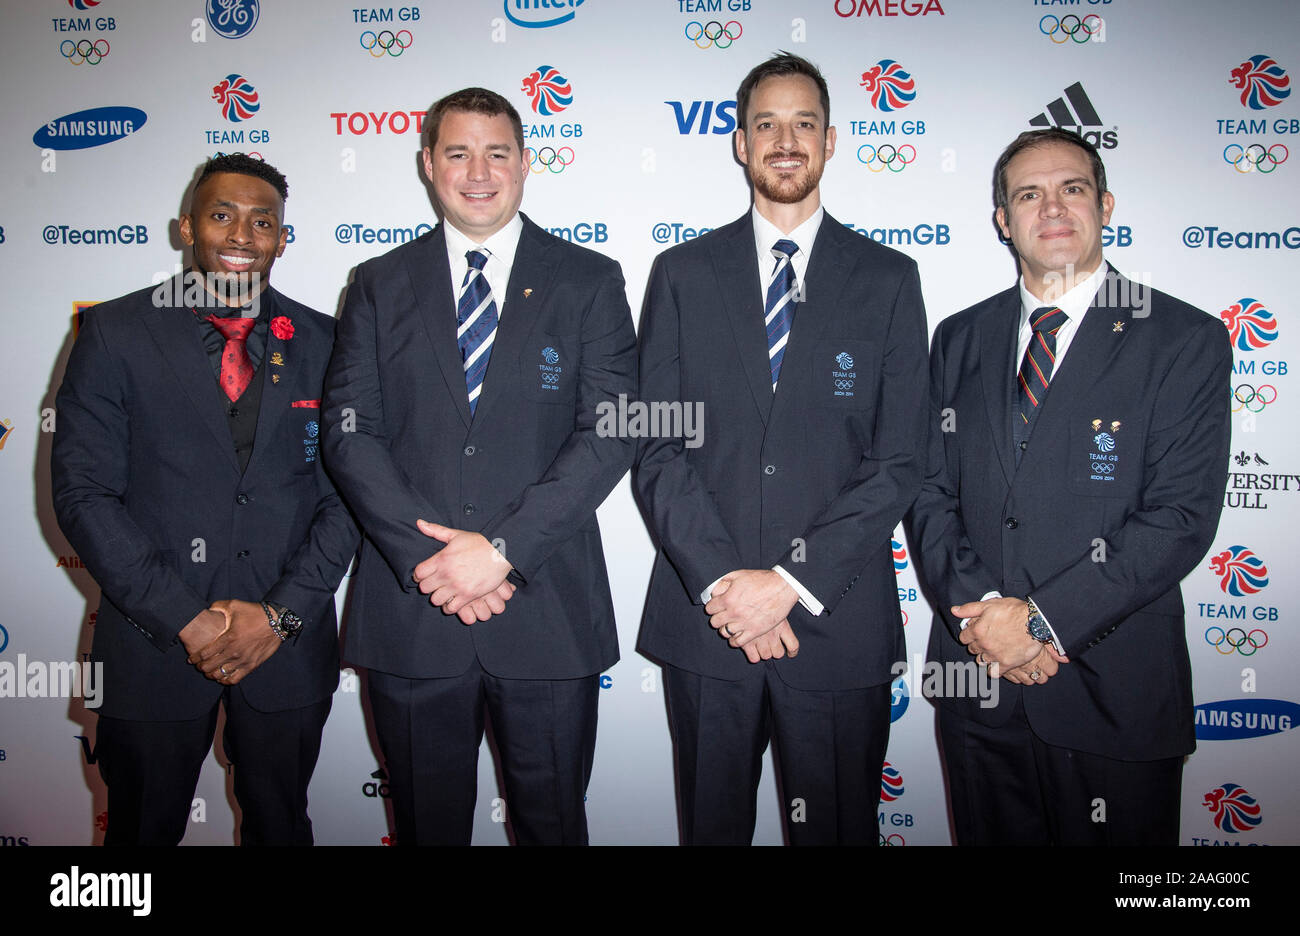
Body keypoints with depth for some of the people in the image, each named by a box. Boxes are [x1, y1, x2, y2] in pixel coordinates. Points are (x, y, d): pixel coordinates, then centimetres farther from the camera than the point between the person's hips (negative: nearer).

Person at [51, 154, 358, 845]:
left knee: (280, 826, 19)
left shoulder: (322, 343, 2)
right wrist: (184, 620, -14)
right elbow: (82, 491, -7)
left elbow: (346, 493, 0)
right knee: (144, 831, 17)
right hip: (151, 645, -1)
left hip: (288, 642, 2)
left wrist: (282, 613, -11)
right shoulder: (117, 333, -3)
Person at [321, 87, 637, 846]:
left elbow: (611, 431, -7)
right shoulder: (381, 286, 8)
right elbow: (349, 432, 0)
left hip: (547, 608, -1)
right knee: (426, 823, 17)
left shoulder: (589, 282, 3)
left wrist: (504, 548, -15)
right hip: (410, 610, 2)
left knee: (552, 820, 15)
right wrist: (426, 555, -14)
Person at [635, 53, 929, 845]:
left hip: (839, 623, 0)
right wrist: (719, 581, -13)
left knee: (836, 826, 14)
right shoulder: (683, 274, 6)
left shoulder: (889, 280, 3)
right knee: (711, 824, 16)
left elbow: (899, 462, -4)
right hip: (703, 617, 1)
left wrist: (792, 584, -13)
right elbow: (656, 447, -1)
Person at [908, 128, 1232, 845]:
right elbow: (930, 492, 3)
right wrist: (978, 613, -11)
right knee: (989, 837, 18)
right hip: (976, 683, 3)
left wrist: (1041, 618, -18)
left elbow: (1181, 515, -12)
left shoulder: (1185, 341, -4)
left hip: (1113, 690, -3)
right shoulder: (960, 339, 8)